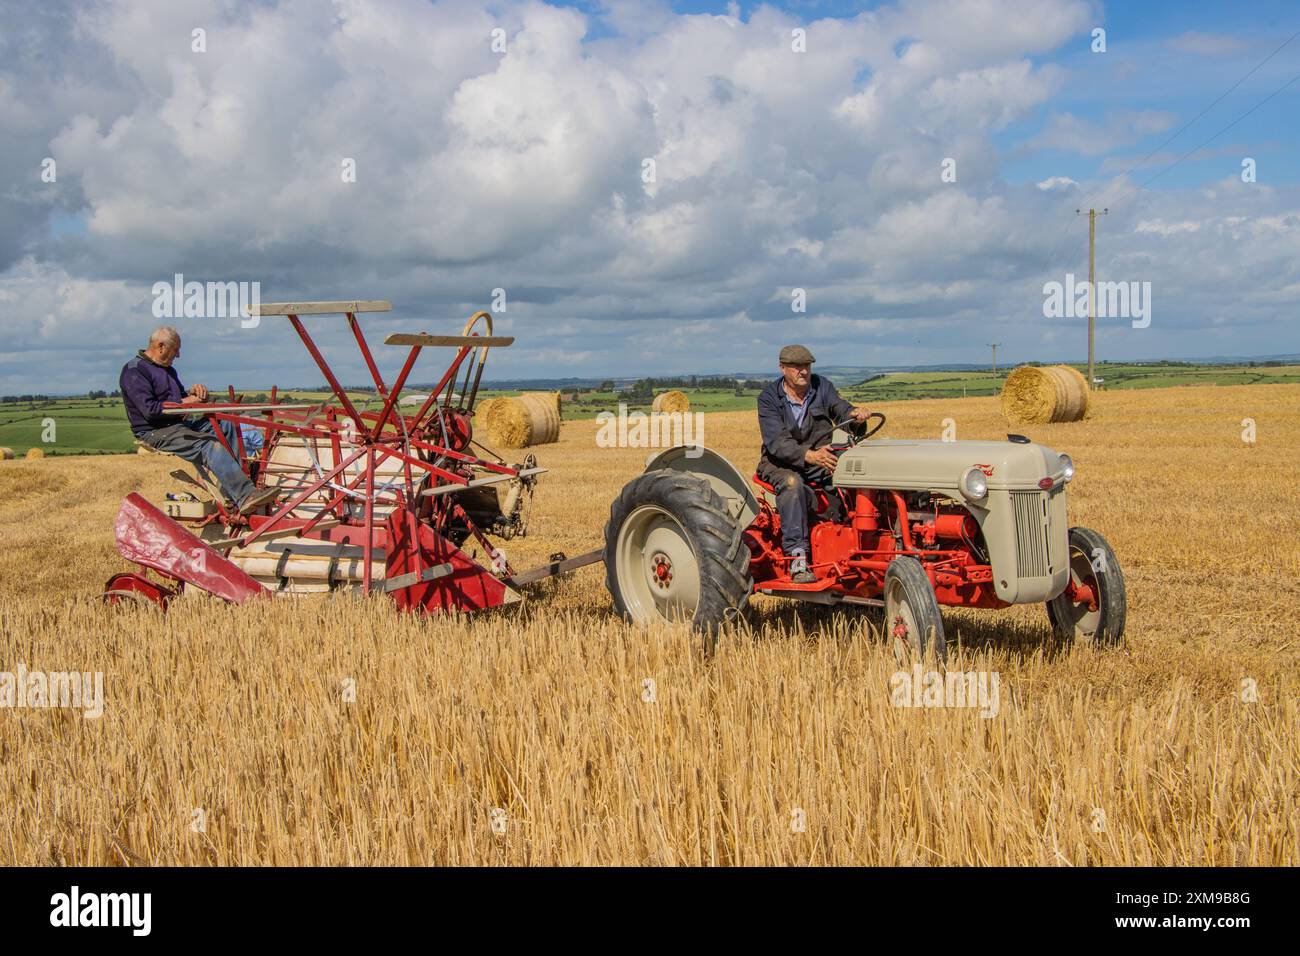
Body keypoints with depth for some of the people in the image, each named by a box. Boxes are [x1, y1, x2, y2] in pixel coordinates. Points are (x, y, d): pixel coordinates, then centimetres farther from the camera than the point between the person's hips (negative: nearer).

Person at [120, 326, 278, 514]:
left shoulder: (167, 369, 21)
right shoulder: (134, 371, -10)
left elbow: (179, 396, 28)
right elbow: (149, 410, -20)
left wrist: (191, 392, 4)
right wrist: (183, 403, -13)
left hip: (178, 425, 10)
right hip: (155, 432, -10)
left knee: (226, 425, -2)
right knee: (210, 446, -29)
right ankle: (245, 497, -38)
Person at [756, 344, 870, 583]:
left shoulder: (822, 387, 5)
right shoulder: (769, 398, -8)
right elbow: (777, 442, -21)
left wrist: (855, 413, -33)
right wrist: (809, 455, -38)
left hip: (821, 463, 4)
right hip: (781, 465, -4)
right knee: (792, 483, -37)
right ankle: (797, 559, -43)